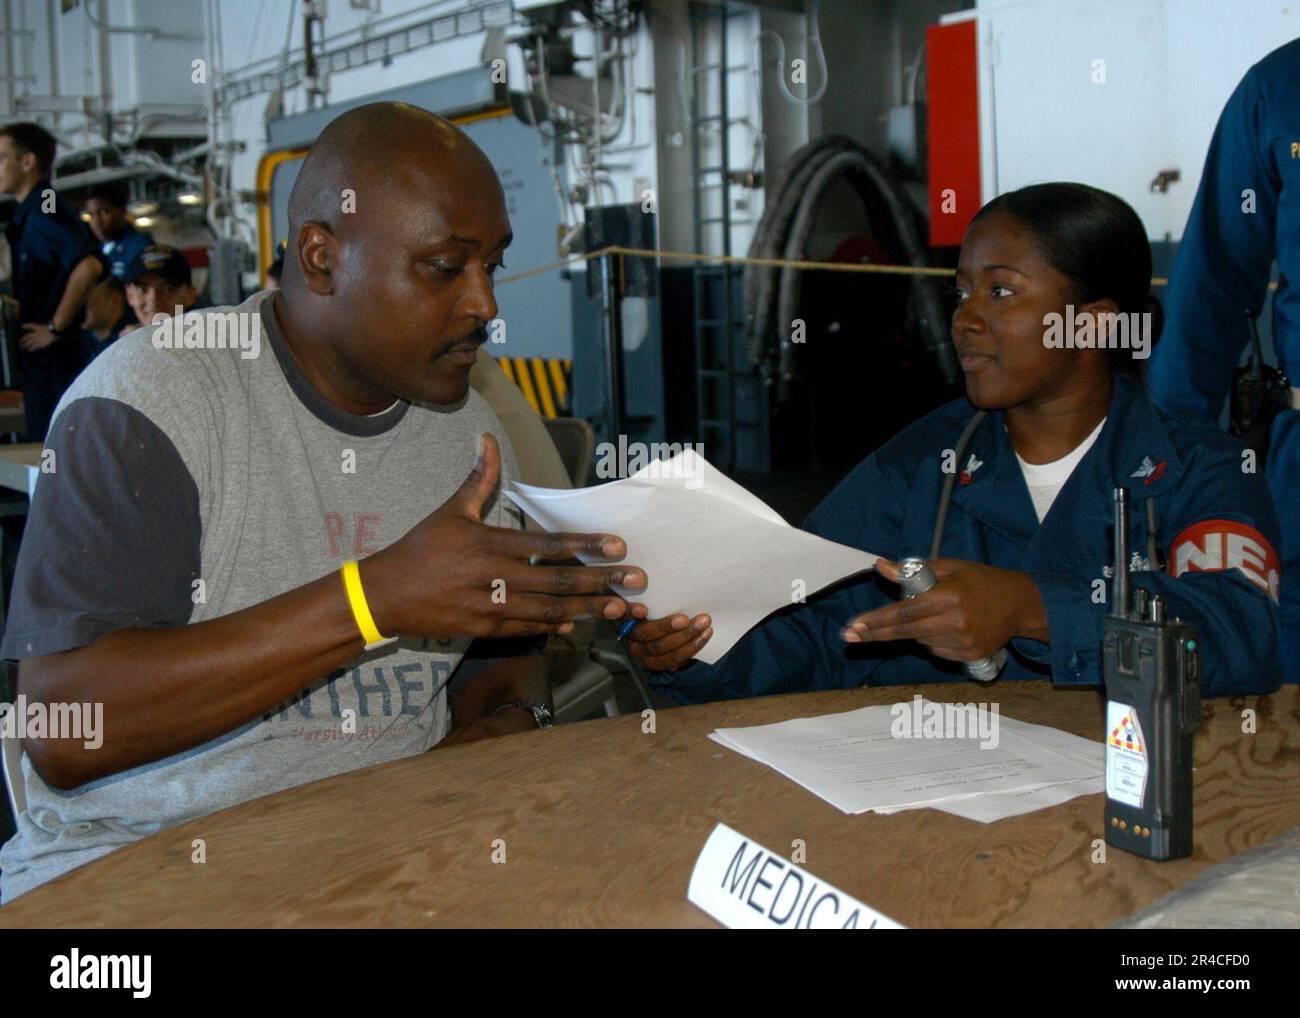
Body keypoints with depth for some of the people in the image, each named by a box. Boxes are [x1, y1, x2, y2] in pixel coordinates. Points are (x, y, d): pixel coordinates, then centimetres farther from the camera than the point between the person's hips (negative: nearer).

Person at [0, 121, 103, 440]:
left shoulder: (44, 211, -15)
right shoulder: (29, 214, 16)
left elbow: (88, 267, -30)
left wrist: (56, 328, -22)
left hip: (54, 354, -10)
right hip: (41, 358, 10)